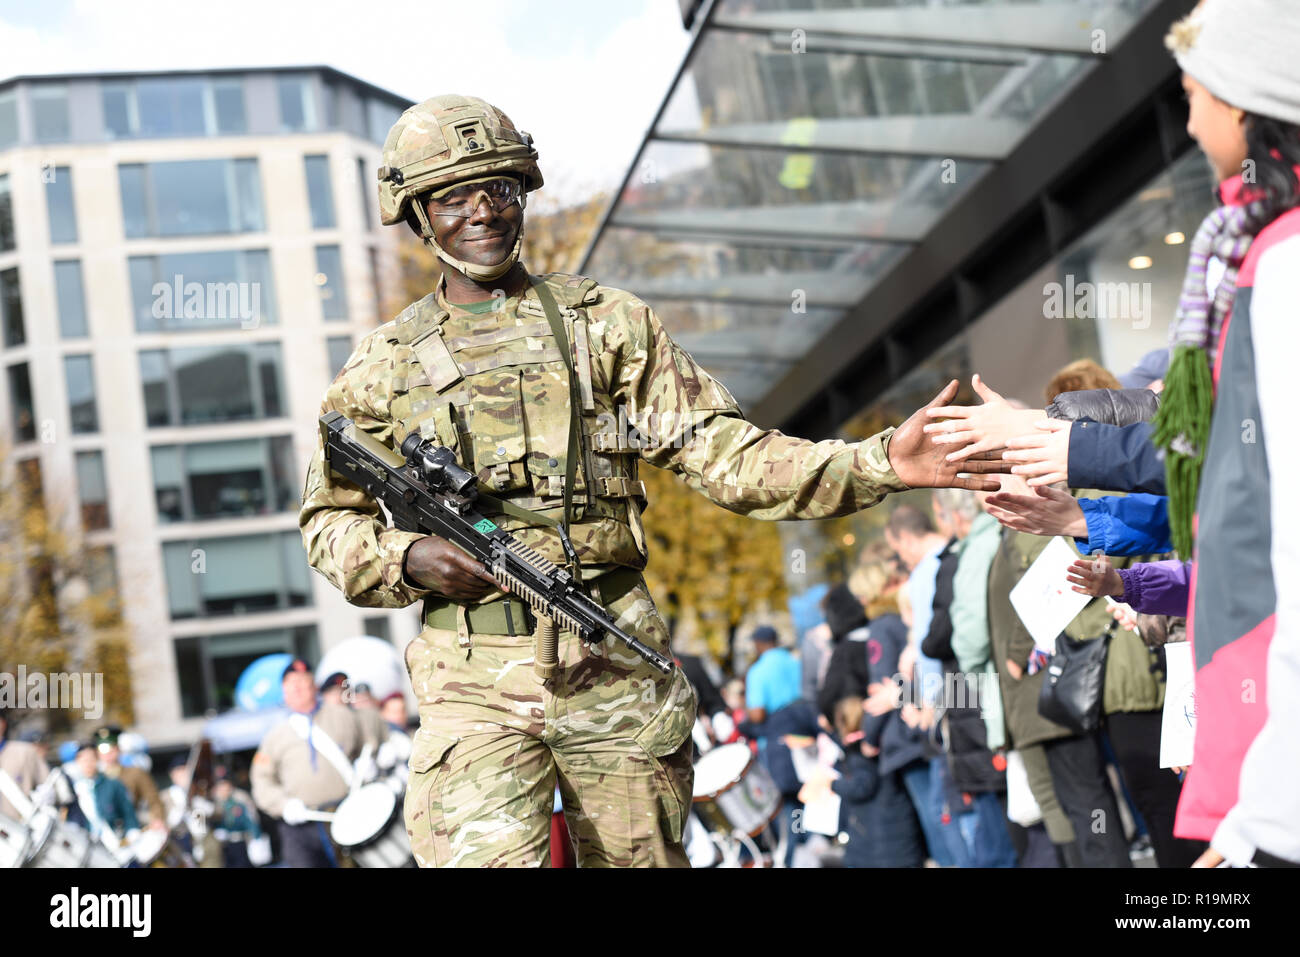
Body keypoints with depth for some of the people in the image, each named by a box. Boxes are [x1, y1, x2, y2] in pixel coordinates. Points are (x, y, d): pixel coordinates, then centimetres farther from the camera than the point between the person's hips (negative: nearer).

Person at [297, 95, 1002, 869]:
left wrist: (879, 463, -13)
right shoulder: (384, 365, 10)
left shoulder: (606, 323, 9)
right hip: (475, 680, -1)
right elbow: (328, 519, 16)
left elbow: (723, 454, 1)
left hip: (613, 660, 1)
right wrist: (405, 559, -6)